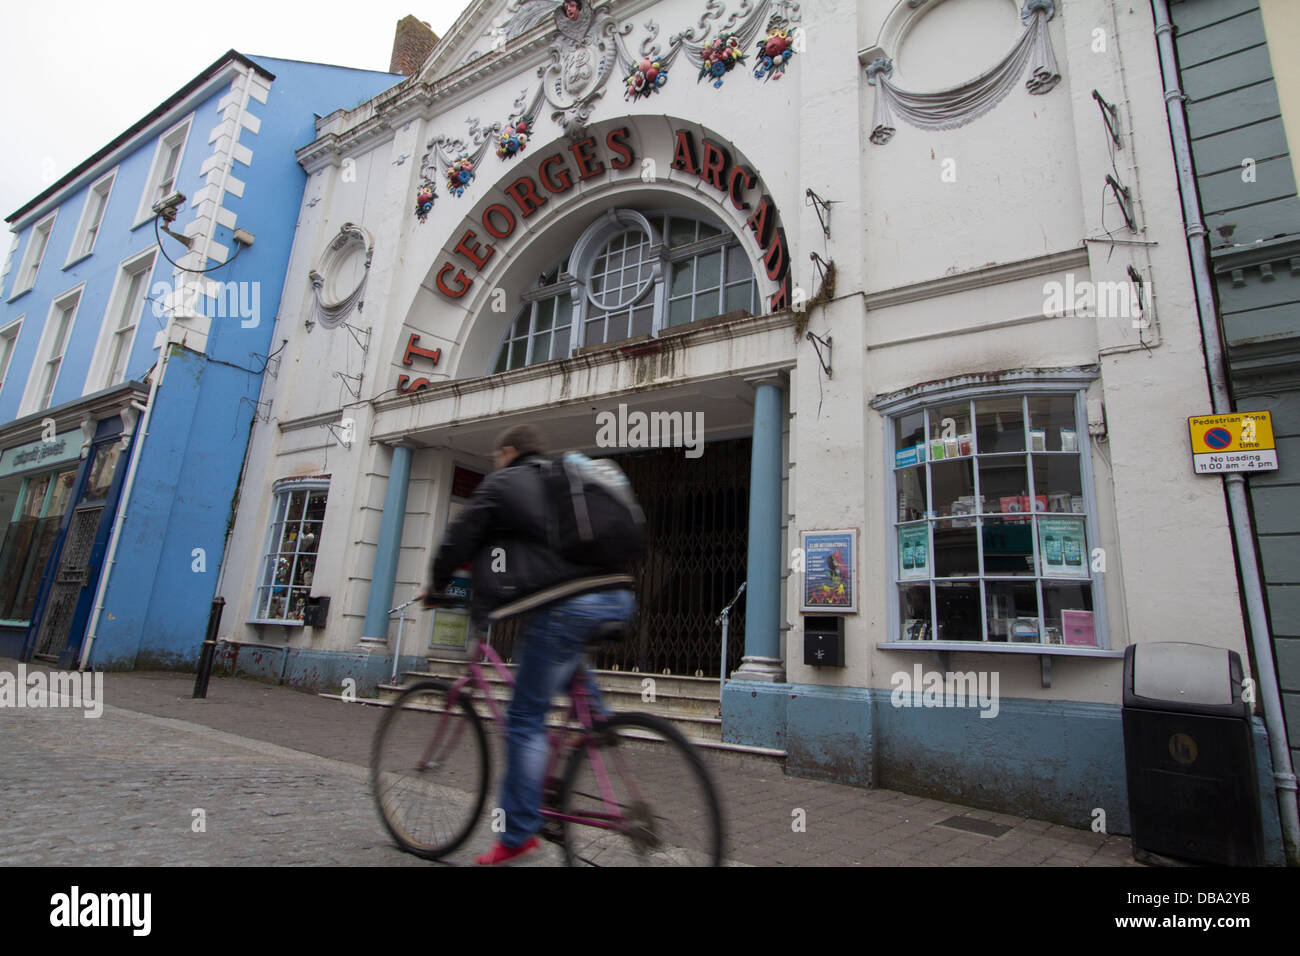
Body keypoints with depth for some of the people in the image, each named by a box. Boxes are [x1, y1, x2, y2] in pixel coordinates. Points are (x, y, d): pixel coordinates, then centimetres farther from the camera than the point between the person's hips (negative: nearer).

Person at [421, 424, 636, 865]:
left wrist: (435, 586, 25)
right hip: (618, 598, 8)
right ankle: (597, 713, 25)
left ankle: (518, 835, 9)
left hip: (566, 608, -7)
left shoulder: (501, 484, 8)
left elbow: (460, 538, 10)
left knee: (526, 718, 4)